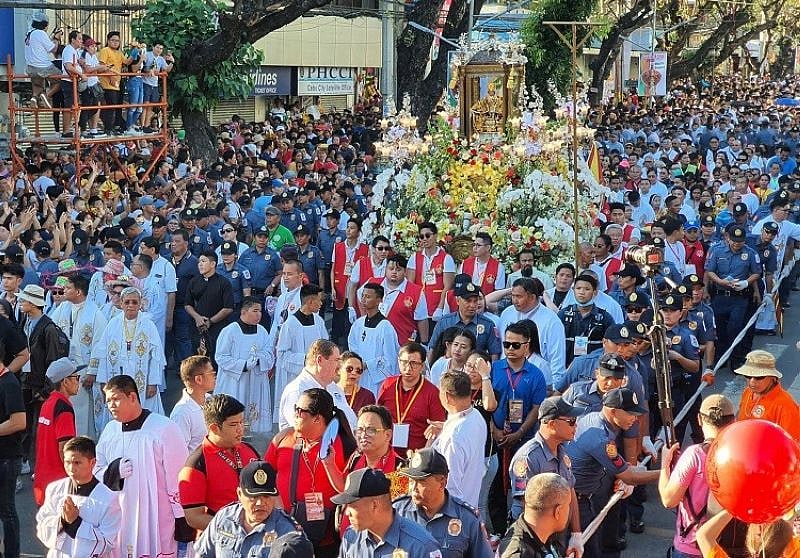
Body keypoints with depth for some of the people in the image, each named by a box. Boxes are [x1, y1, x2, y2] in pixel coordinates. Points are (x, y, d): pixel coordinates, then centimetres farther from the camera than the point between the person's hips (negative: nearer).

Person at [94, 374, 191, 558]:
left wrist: (183, 521, -7)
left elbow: (178, 478, -7)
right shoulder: (110, 430, 9)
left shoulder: (163, 428, -8)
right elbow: (96, 473, 16)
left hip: (158, 526, -5)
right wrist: (113, 471, -7)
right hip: (121, 526, 5)